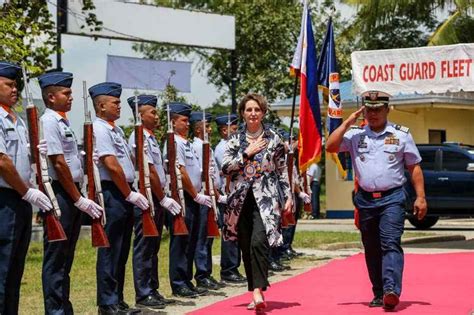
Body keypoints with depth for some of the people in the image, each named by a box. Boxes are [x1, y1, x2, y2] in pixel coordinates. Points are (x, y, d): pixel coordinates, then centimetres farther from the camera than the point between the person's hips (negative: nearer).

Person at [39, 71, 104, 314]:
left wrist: (79, 197, 13)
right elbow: (58, 164, -17)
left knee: (66, 256, 12)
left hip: (72, 195, 10)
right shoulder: (49, 121, -12)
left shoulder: (63, 122, 18)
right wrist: (79, 200, -15)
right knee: (56, 256, -5)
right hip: (59, 194, -10)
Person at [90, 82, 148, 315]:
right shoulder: (99, 129, -13)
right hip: (112, 193, -10)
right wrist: (129, 194, -13)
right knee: (110, 251, -5)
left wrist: (131, 193, 11)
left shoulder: (116, 129, 18)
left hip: (124, 195, 10)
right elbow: (112, 166, -19)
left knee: (121, 250, 13)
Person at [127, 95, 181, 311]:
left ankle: (152, 290, 20)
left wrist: (163, 198, 12)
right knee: (144, 248, -5)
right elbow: (149, 172, -19)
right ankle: (143, 295, -1)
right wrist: (163, 199, -15)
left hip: (156, 199, 10)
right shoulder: (140, 137, -14)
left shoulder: (150, 137, 17)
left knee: (153, 246, 13)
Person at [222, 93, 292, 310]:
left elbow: (282, 170, 8)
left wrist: (288, 196, 3)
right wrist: (247, 153, -8)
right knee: (246, 248, 6)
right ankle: (255, 292, 17)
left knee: (258, 242, -21)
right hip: (241, 199, 3)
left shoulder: (273, 139, 5)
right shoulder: (235, 139, 9)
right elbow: (225, 168, 0)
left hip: (266, 198, -3)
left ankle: (258, 291, -25)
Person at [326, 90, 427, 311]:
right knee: (372, 250, 7)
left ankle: (392, 290, -29)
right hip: (365, 199, 3)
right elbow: (330, 147, -5)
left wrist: (420, 197, 0)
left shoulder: (401, 134, 5)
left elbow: (414, 167, 7)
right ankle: (379, 294, 15)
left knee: (390, 243, -17)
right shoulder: (355, 134, 8)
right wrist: (348, 122, -5)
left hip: (392, 199, -3)